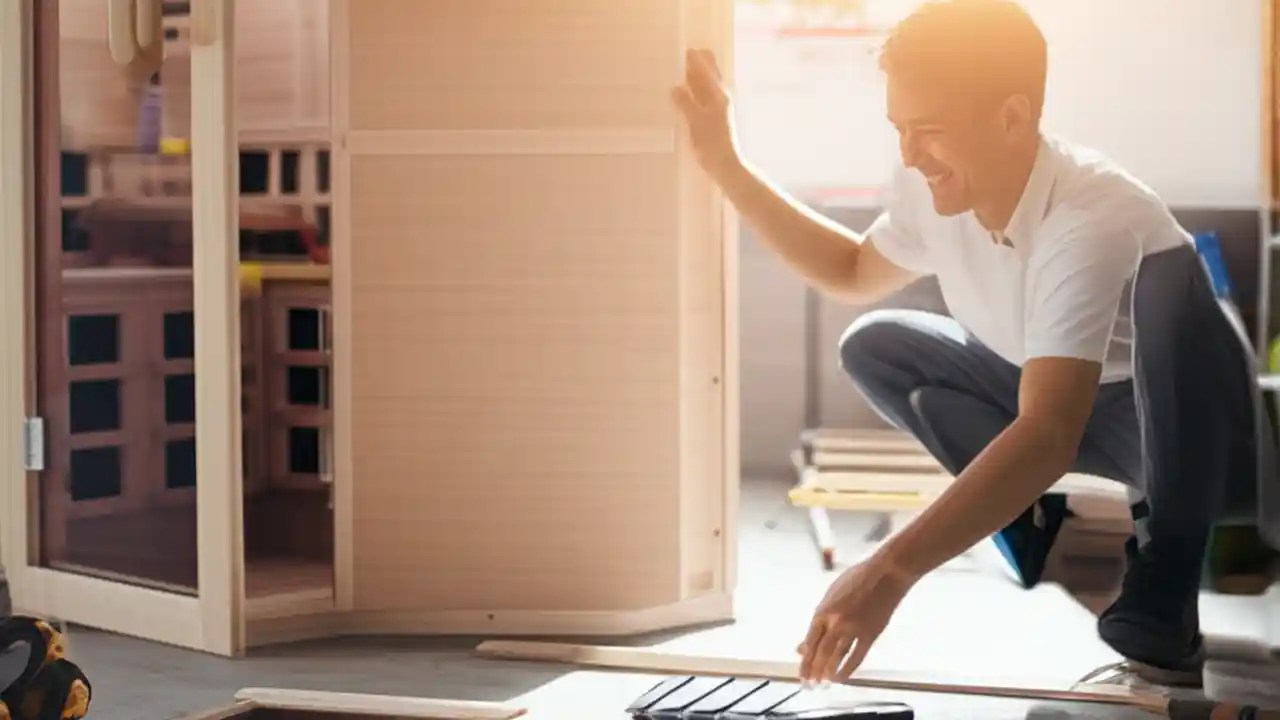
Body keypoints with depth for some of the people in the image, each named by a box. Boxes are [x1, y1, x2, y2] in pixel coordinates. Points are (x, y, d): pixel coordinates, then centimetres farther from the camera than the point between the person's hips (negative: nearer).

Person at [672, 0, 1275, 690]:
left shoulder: (1092, 219, -36)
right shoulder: (931, 189, -13)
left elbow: (1048, 438, -46)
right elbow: (854, 272, 11)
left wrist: (892, 570, -54)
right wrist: (726, 164, 0)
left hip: (1193, 433, -7)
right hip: (1066, 404, 7)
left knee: (1165, 272, -37)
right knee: (874, 347, -5)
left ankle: (1162, 599, -27)